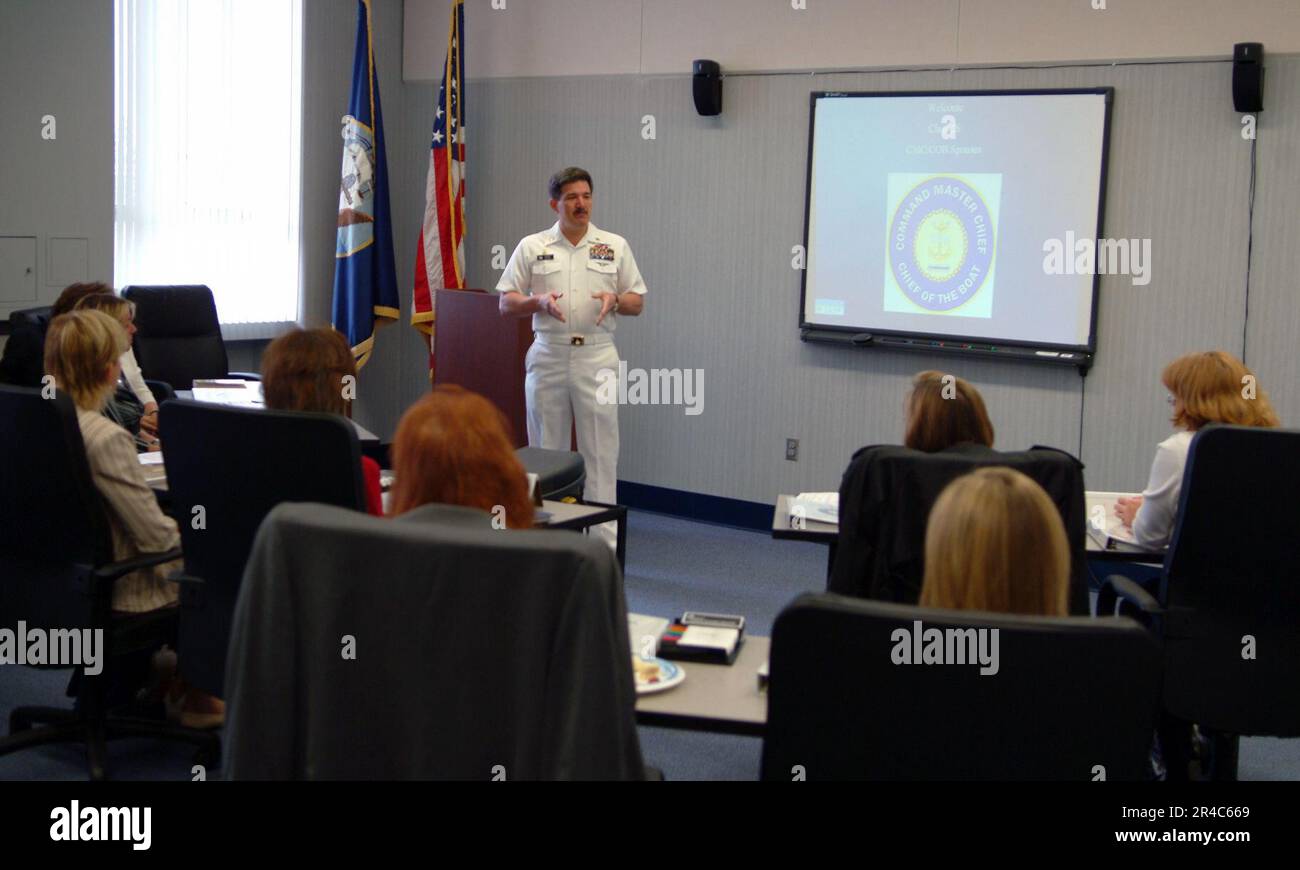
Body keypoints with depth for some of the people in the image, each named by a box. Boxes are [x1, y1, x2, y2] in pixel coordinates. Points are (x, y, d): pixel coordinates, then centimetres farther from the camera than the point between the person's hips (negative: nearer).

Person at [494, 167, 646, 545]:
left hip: (596, 357, -1)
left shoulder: (615, 246, 7)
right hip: (547, 357, 1)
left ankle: (603, 539, 2)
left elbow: (637, 302, 9)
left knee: (600, 450, -2)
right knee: (546, 450, 7)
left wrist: (614, 300, -13)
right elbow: (506, 303, 6)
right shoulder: (532, 247, 6)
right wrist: (539, 301, -13)